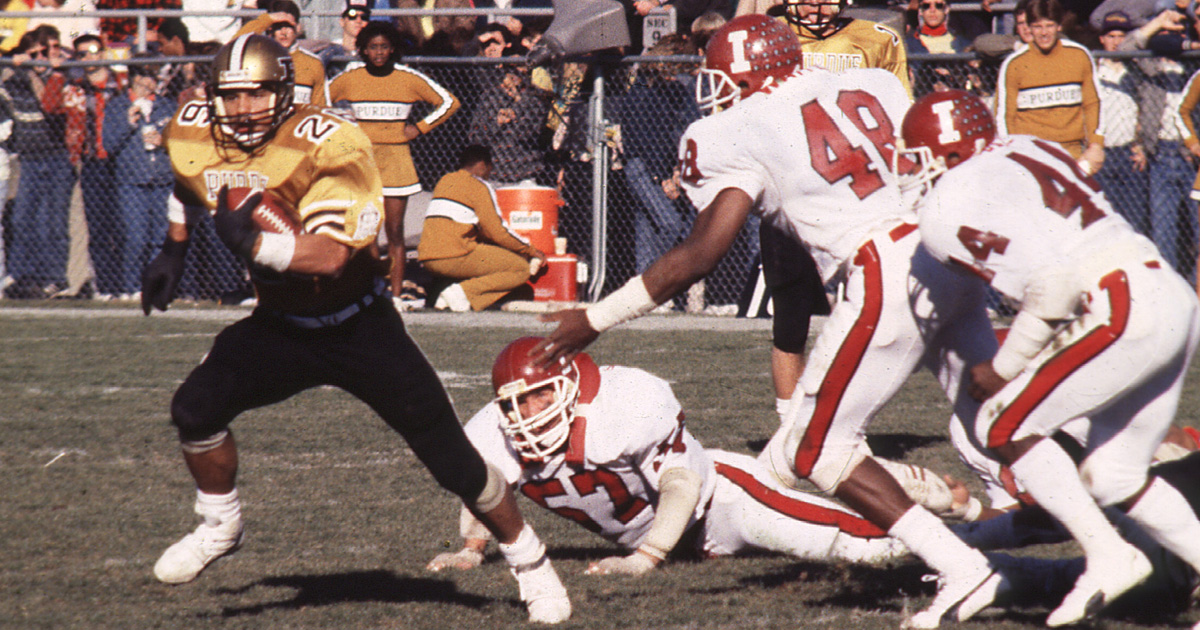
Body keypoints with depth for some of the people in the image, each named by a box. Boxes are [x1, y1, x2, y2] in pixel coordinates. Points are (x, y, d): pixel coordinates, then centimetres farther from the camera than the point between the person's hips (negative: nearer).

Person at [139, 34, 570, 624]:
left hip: (358, 328, -4)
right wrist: (174, 248, 16)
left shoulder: (329, 145, -28)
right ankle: (220, 527, 12)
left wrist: (254, 243, -46)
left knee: (452, 459, -4)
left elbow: (331, 254, -36)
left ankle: (529, 559, 16)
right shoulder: (195, 138, -9)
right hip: (279, 326, 4)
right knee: (196, 408, -15)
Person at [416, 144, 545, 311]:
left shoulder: (445, 181, 23)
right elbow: (498, 232, -5)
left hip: (427, 259, 8)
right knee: (521, 269, 0)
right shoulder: (479, 186, -1)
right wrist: (531, 251, 10)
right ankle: (464, 291, -14)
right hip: (455, 257, -8)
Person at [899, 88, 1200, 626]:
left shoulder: (948, 208, -4)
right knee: (1111, 475, 17)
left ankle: (1108, 556, -1)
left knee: (1003, 428, 2)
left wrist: (1003, 369, 3)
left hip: (1126, 315, -9)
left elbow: (1054, 288, -10)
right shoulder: (1031, 151, 21)